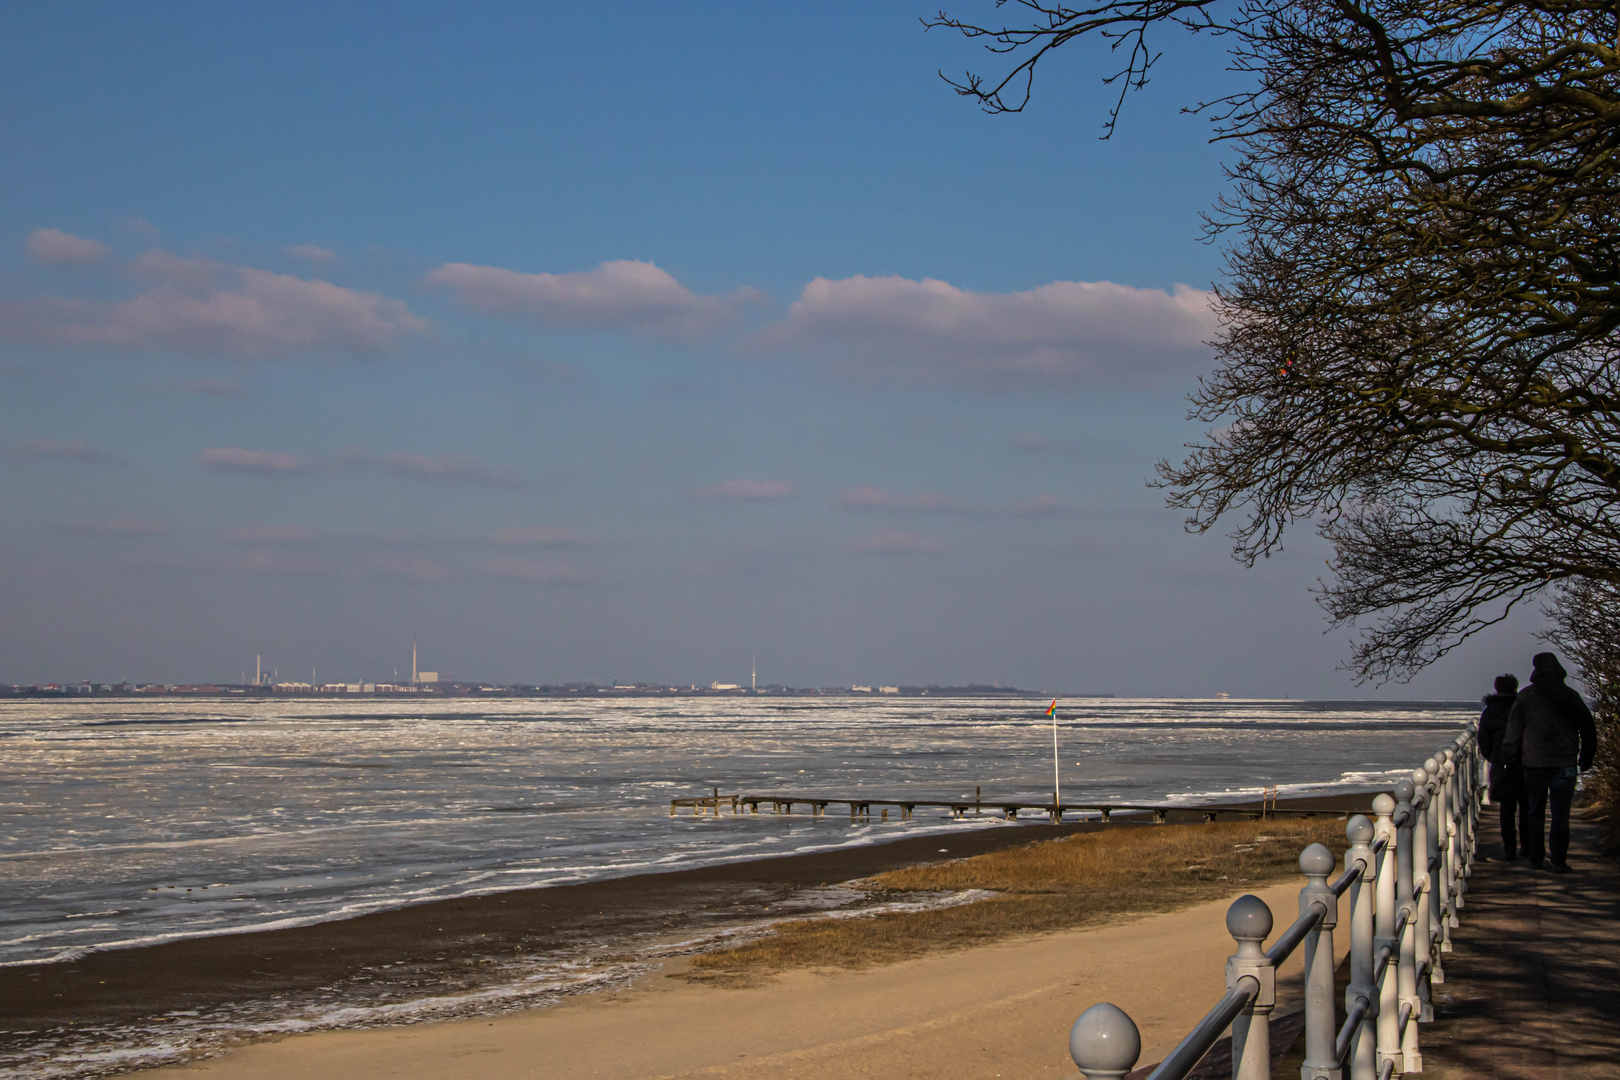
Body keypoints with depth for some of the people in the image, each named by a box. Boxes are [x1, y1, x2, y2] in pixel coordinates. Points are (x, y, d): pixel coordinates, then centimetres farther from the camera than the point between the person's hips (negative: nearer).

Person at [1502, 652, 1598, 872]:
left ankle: (1536, 858, 17)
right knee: (1561, 814, 0)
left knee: (1536, 812, 14)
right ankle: (1559, 860, -7)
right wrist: (1586, 759, 15)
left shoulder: (1525, 696, -2)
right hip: (1564, 763, 0)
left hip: (1534, 763, 0)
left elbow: (1514, 728, -1)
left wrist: (1510, 755, 8)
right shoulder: (1570, 696, 1)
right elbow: (1588, 728, 6)